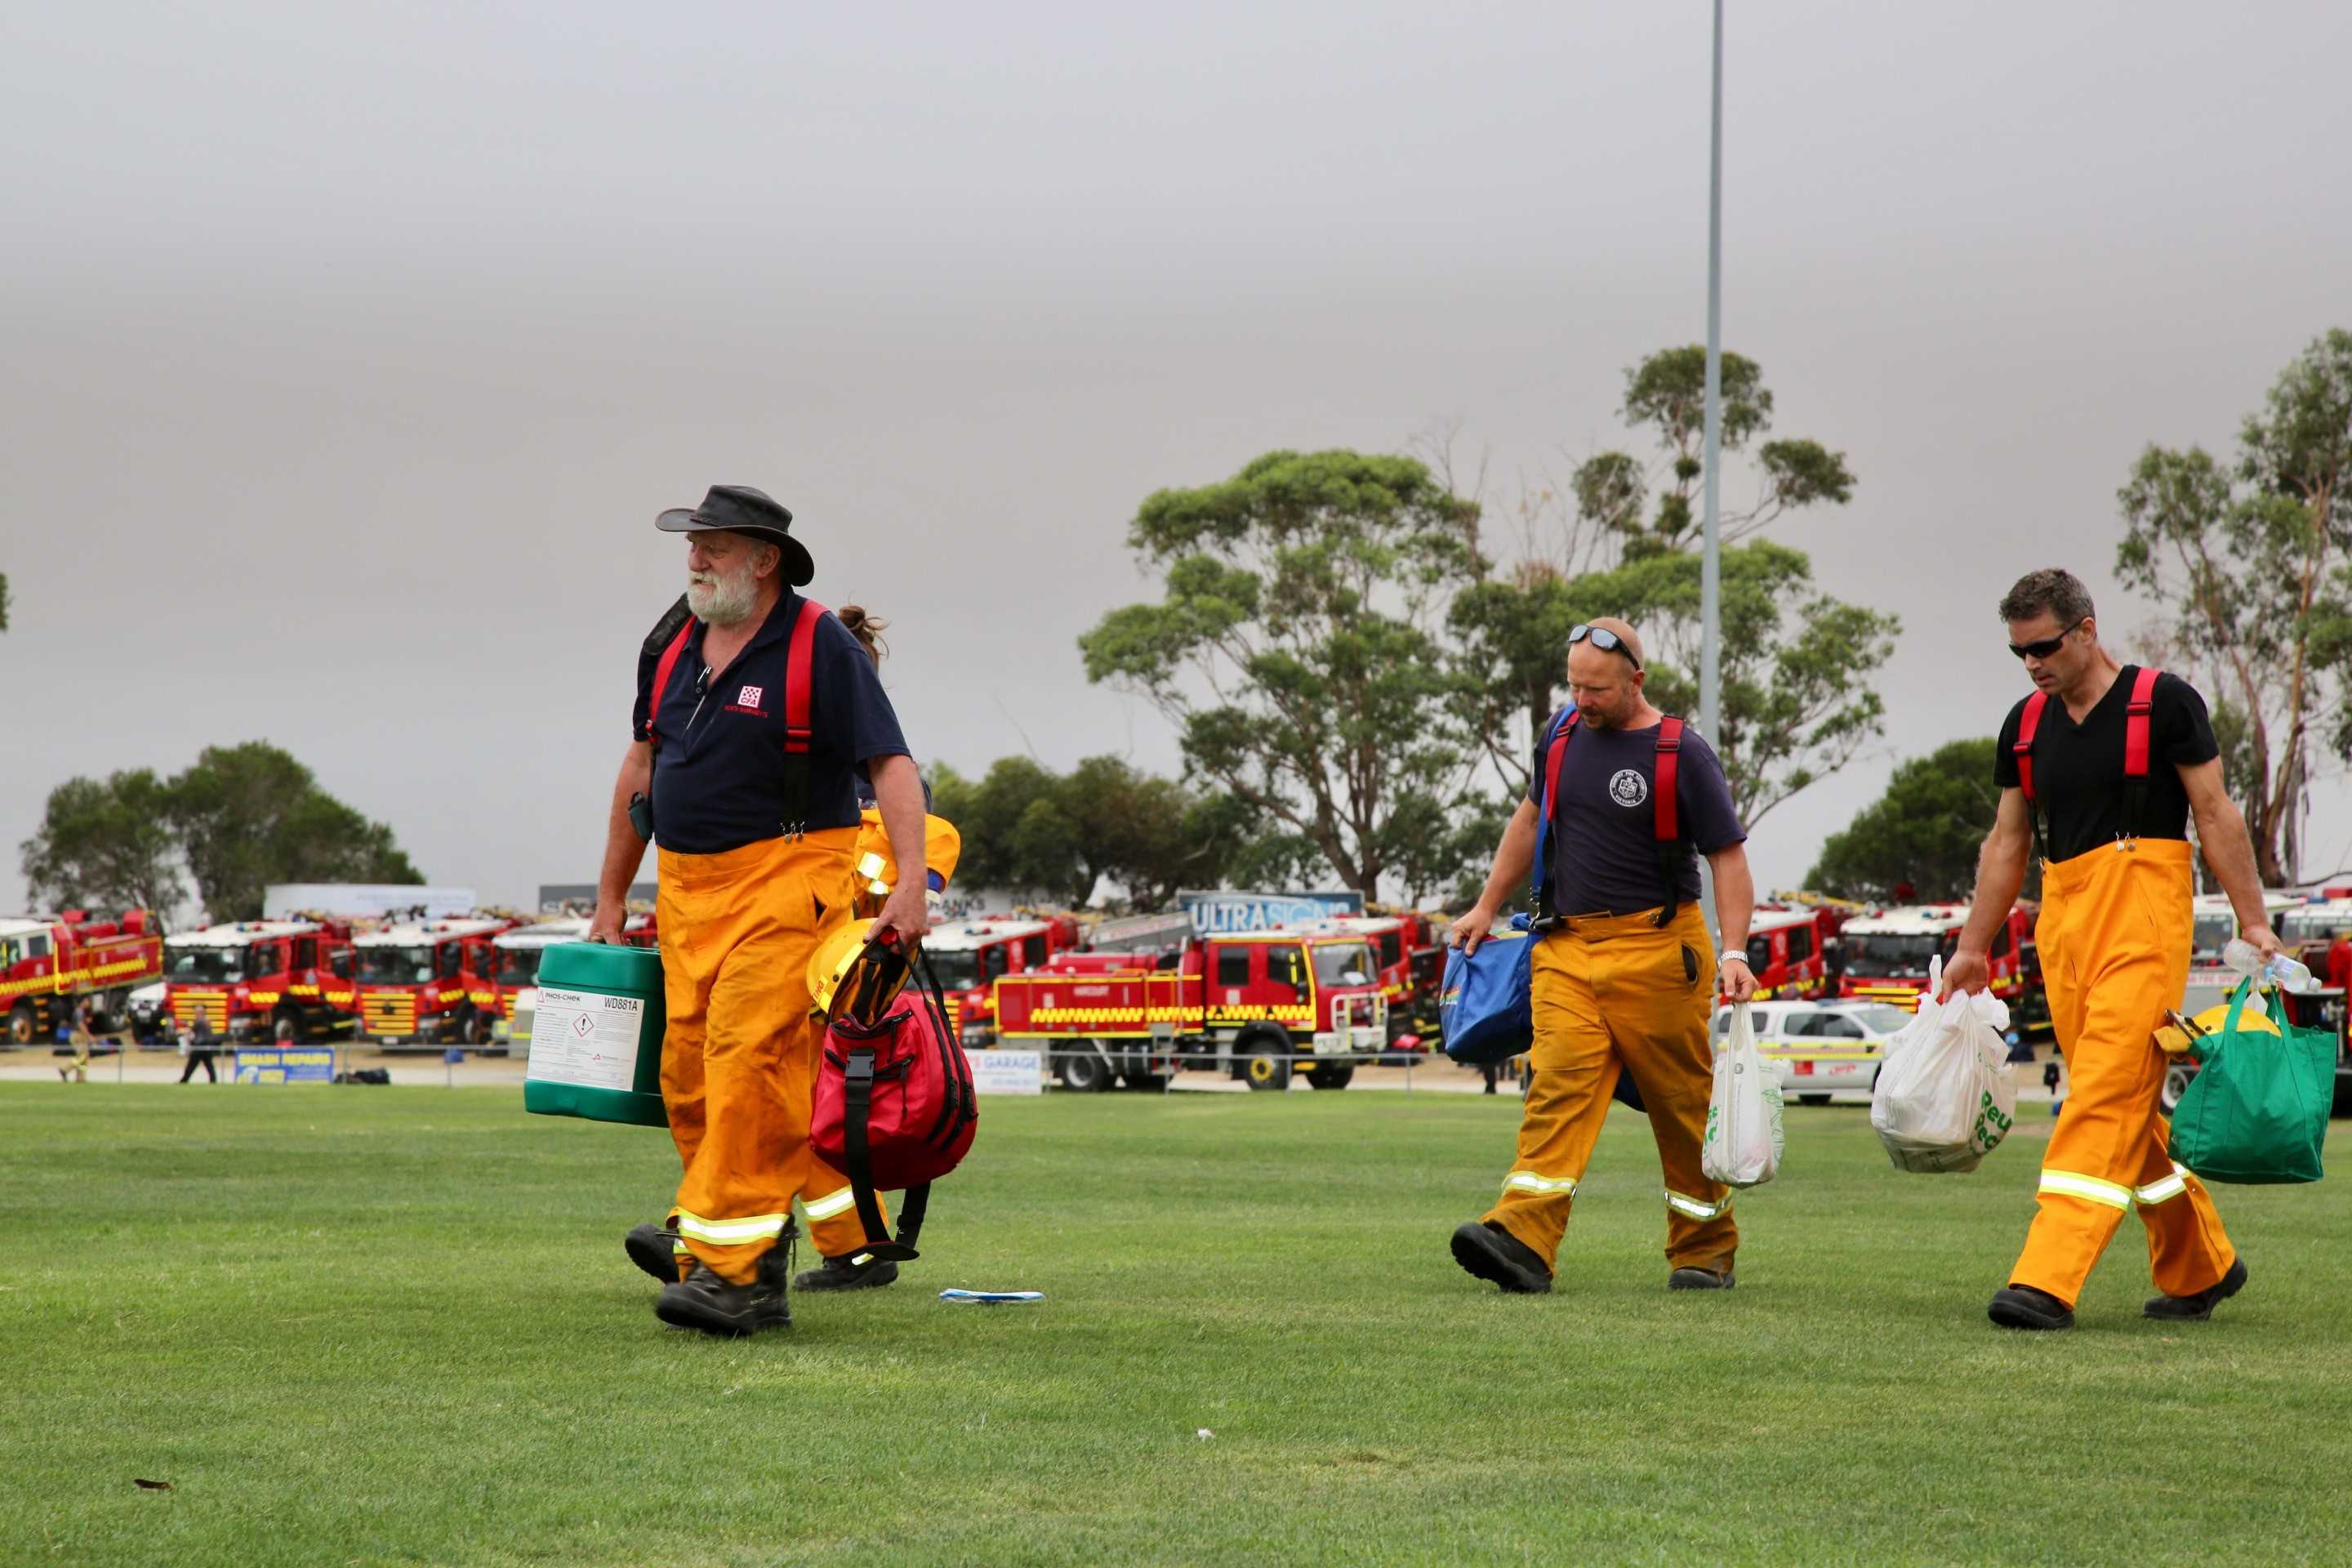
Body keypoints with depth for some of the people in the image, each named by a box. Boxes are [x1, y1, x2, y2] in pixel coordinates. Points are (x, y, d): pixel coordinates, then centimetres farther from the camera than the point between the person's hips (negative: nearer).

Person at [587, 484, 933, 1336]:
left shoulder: (821, 648, -8)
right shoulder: (672, 641, 11)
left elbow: (892, 764, -11)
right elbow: (642, 763, 21)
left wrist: (912, 883, -23)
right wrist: (610, 898, 22)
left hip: (786, 877, -7)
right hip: (688, 885, 8)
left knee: (748, 1055, -17)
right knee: (691, 1073, 5)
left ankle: (729, 1267, -18)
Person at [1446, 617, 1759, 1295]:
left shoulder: (1682, 754, -6)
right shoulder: (1563, 734, 10)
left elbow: (1728, 856, -6)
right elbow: (1530, 819, 25)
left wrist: (1734, 951, -17)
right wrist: (1488, 906, 26)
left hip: (1656, 951, -4)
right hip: (1567, 947, 4)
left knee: (1683, 1103, 4)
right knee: (1557, 1086, -12)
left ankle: (1705, 1251, 19)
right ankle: (1523, 1240, -25)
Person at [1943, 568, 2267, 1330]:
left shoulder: (2164, 702, -2)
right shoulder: (2026, 725, 14)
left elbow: (2215, 813, -1)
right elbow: (2007, 841, 19)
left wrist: (2252, 922, -6)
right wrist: (1973, 948, 16)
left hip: (2144, 914, -6)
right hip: (2061, 920, 6)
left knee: (2106, 1094, -14)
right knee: (2130, 1105, 10)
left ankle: (2047, 1281, -22)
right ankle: (2200, 1266, 24)